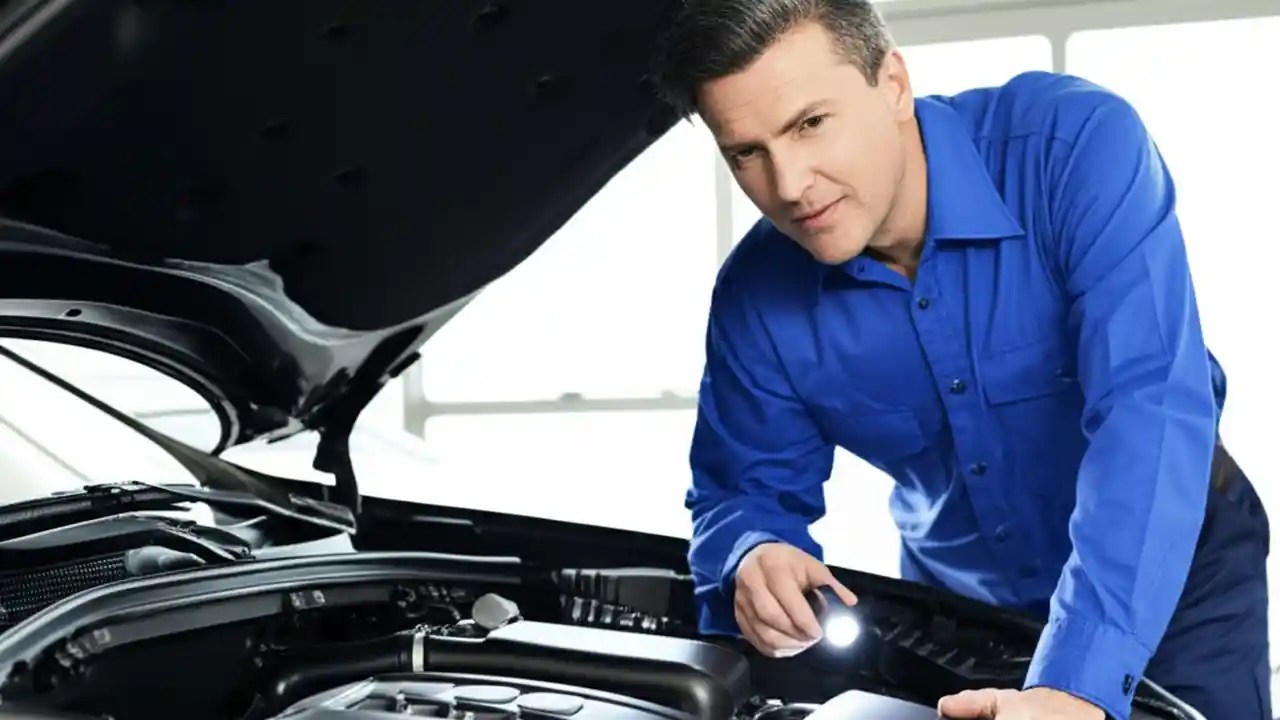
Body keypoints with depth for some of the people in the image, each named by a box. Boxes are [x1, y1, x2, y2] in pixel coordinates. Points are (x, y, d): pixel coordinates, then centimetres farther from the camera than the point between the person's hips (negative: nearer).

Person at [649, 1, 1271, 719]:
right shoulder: (756, 302, -17)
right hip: (961, 604, 3)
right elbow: (742, 492, -3)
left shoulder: (1079, 146, -29)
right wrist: (755, 557, -29)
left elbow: (1150, 408, -39)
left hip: (1172, 571, -2)